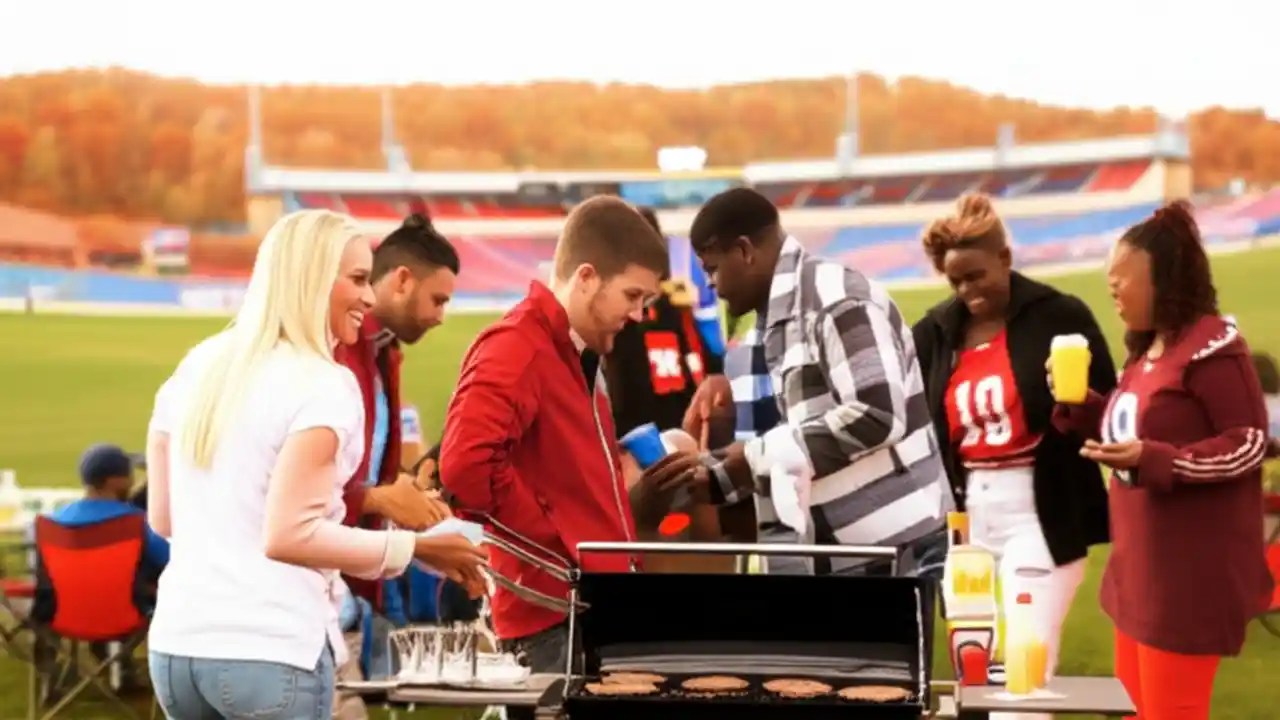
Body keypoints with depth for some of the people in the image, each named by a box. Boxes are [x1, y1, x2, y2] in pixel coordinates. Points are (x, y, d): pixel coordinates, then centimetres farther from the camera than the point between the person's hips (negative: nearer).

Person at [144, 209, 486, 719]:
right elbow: (288, 535, -17)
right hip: (269, 651, -7)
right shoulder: (322, 385, -10)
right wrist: (415, 547, -12)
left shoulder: (198, 367, 11)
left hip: (177, 644, 7)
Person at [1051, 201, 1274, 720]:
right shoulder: (1146, 349, 13)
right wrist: (1079, 405, 5)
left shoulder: (1211, 346, -15)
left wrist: (1151, 461, -29)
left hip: (1191, 575, -9)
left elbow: (1249, 443, -18)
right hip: (1139, 568, 9)